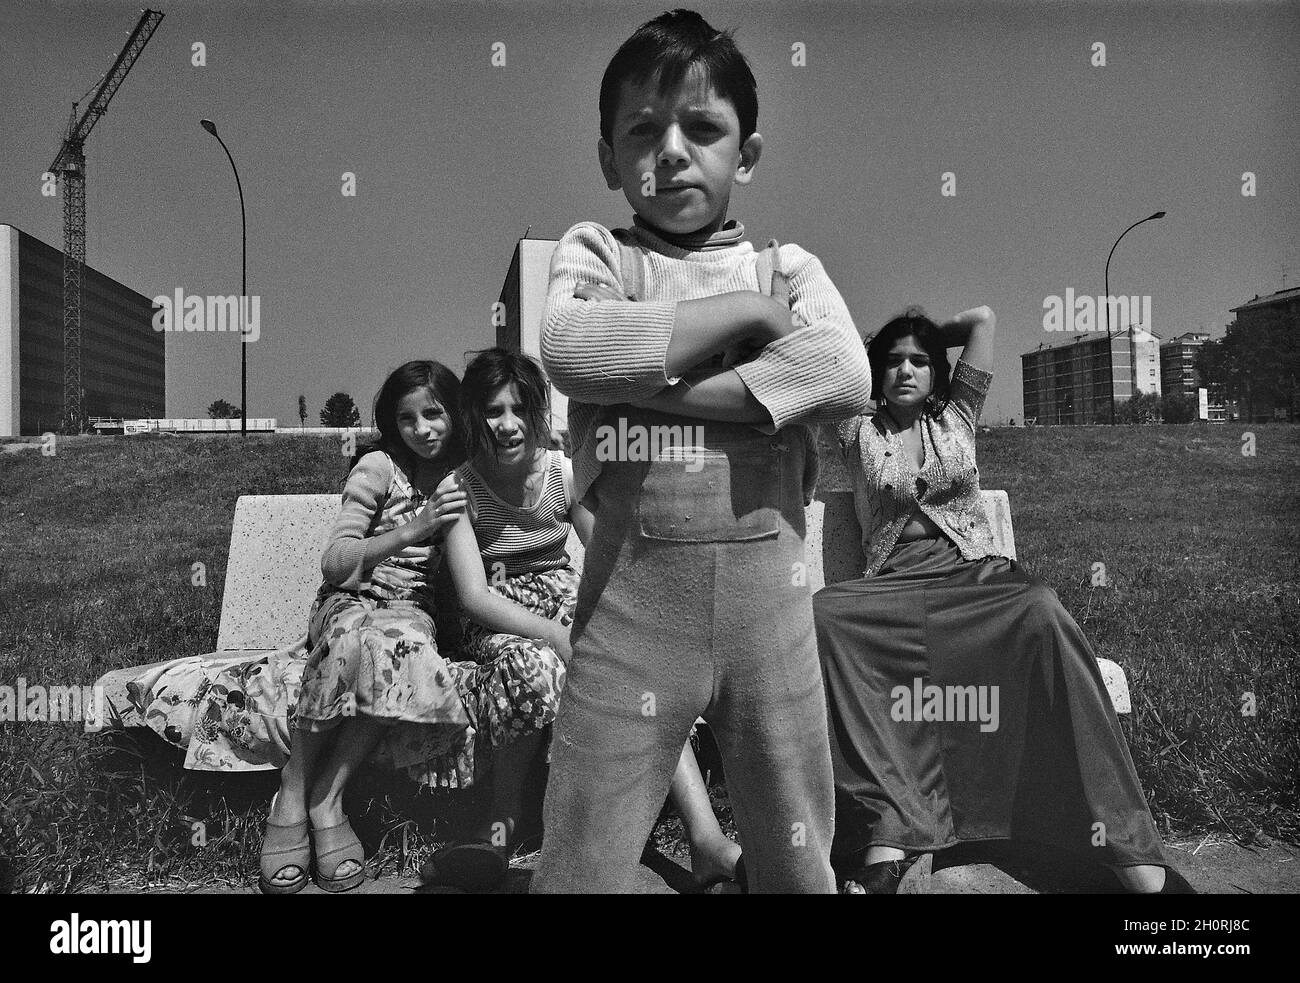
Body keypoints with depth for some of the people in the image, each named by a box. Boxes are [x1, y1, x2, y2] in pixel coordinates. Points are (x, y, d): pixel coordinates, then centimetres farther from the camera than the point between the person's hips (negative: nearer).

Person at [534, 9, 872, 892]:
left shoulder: (787, 266, 9)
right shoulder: (594, 253, 6)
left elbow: (848, 376, -11)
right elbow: (569, 350, -16)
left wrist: (655, 385, -15)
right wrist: (747, 311, -10)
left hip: (766, 584, 2)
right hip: (632, 580, -1)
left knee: (797, 855, 14)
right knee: (584, 857, 5)